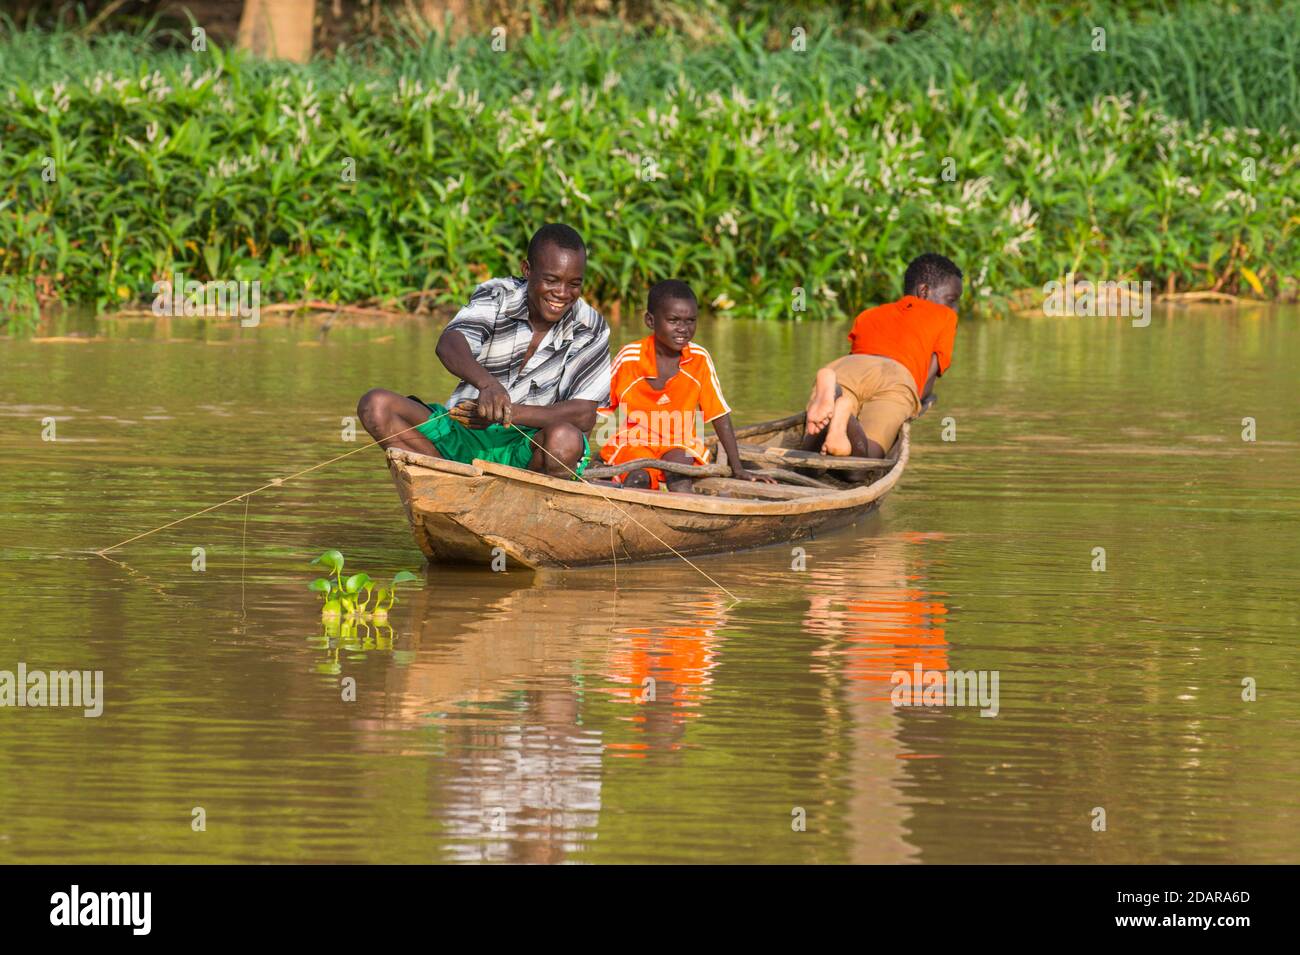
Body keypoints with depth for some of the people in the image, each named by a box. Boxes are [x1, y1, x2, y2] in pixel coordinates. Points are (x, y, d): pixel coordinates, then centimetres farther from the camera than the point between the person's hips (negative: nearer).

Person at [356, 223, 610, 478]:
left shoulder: (589, 331, -3)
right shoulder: (496, 297, -3)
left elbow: (585, 416, -13)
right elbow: (449, 343, -25)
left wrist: (506, 414, -28)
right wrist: (486, 382, -49)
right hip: (463, 437, 2)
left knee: (565, 439, -37)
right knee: (375, 404, -20)